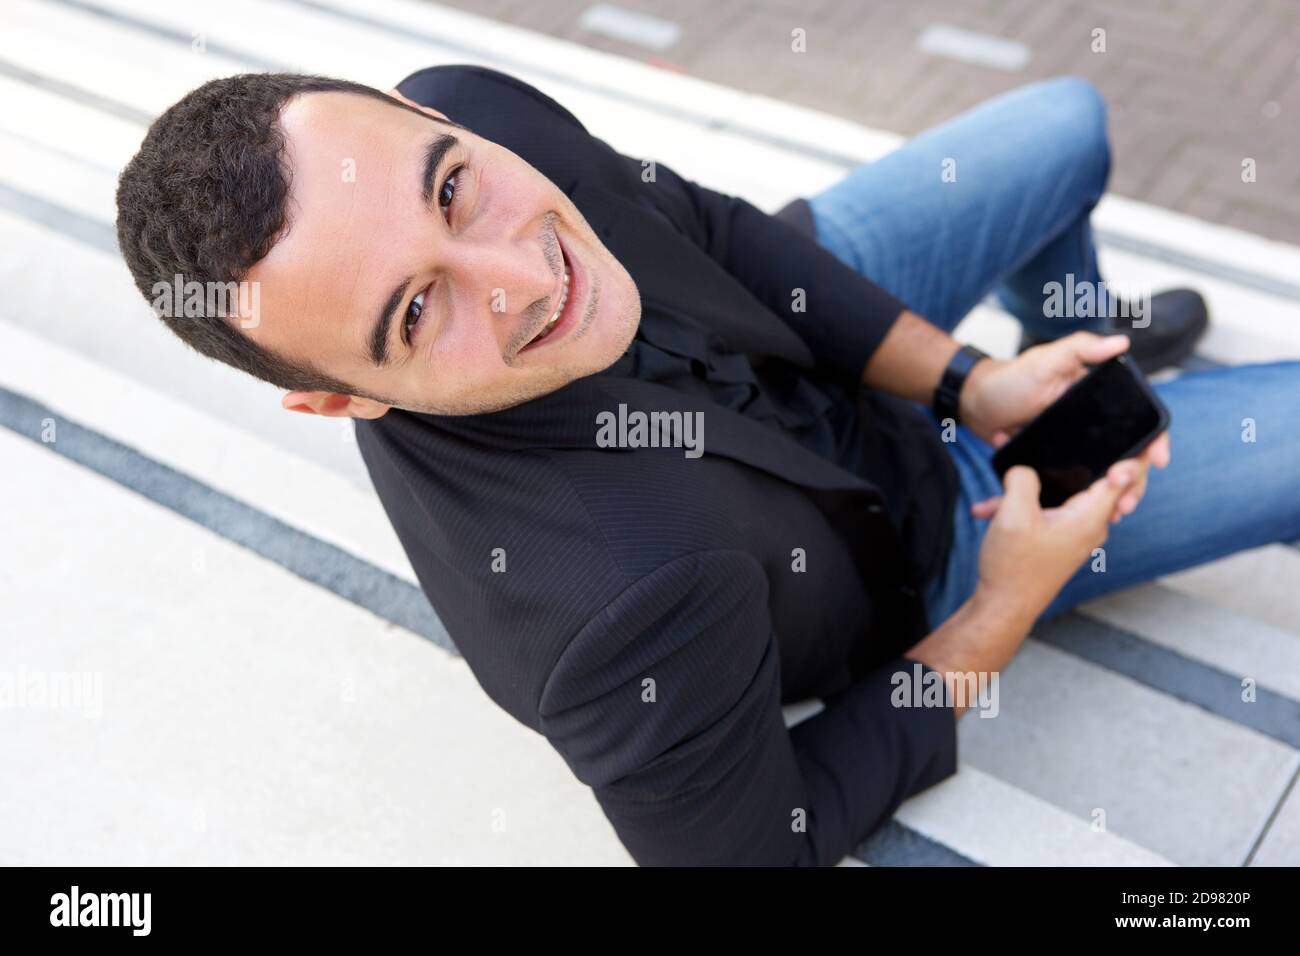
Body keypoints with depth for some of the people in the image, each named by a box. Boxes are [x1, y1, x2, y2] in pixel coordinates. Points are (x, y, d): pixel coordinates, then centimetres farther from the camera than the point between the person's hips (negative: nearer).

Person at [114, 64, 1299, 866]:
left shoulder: (447, 112, -31)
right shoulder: (626, 611, -48)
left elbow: (705, 221, -12)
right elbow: (763, 840, -26)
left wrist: (965, 382, -17)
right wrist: (1002, 616, -22)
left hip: (802, 317, 5)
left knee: (1070, 123, 19)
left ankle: (1080, 337, 52)